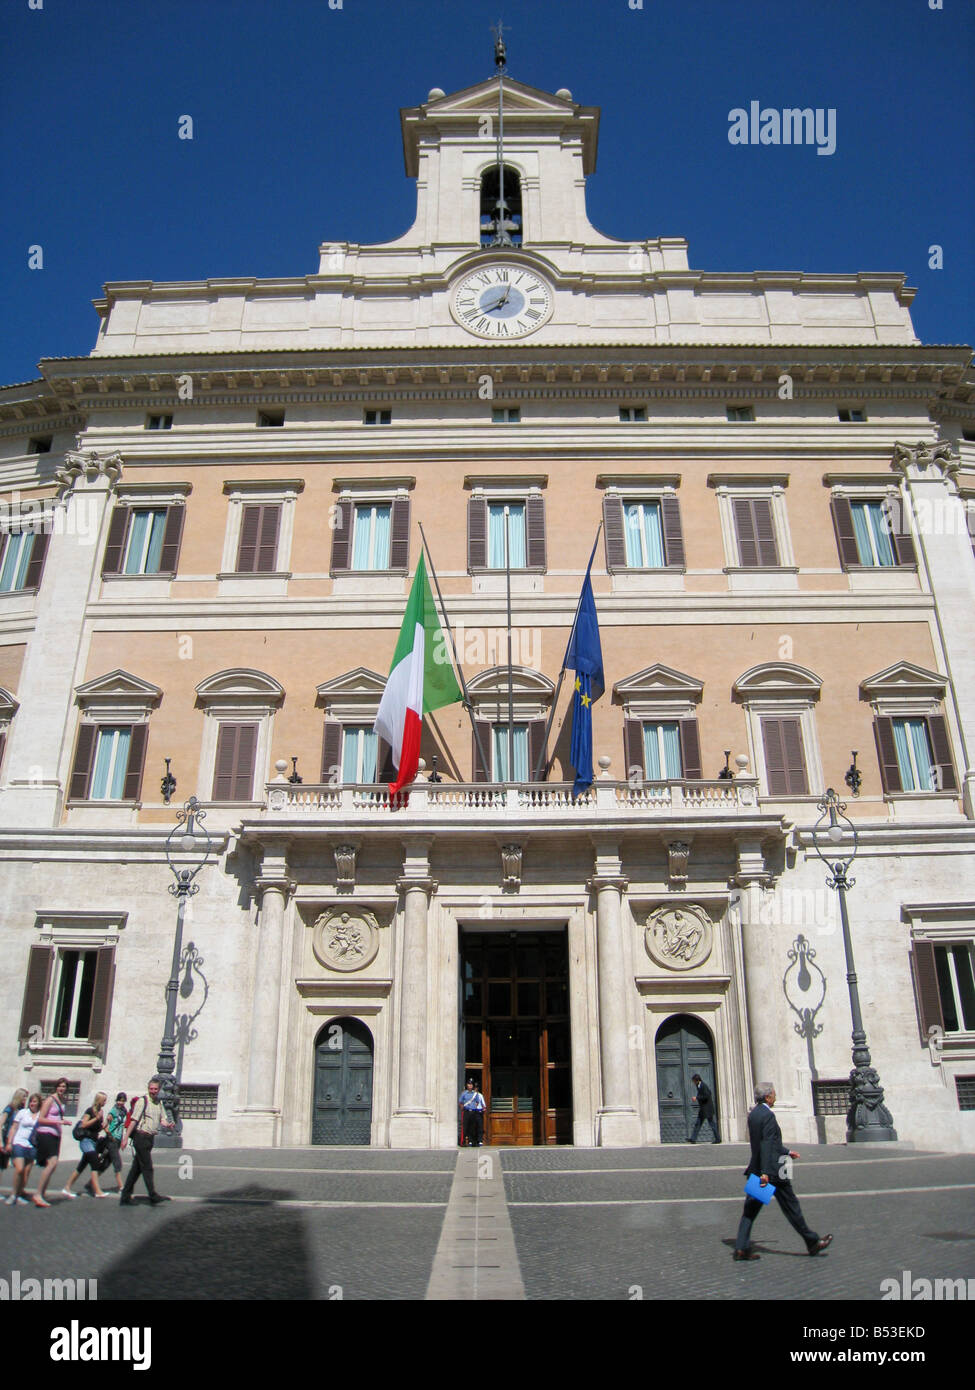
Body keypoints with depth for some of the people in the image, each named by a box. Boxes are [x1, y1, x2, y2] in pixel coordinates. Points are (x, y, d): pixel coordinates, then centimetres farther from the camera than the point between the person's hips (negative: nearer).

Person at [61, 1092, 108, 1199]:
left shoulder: (100, 1112, 12)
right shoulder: (90, 1110, -8)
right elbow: (83, 1125, -16)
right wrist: (96, 1118, -21)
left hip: (94, 1141, 8)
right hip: (86, 1139, -8)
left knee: (81, 1167, 10)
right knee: (94, 1164, -17)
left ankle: (67, 1188, 19)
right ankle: (97, 1191, -22)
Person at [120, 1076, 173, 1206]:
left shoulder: (159, 1103, 14)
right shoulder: (142, 1101, -8)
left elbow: (162, 1120, 17)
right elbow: (133, 1120, -12)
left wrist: (167, 1125, -5)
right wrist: (126, 1138, -16)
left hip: (150, 1138, 7)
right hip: (141, 1136, -7)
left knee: (136, 1168, 10)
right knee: (147, 1168, -6)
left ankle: (125, 1198, 15)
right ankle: (153, 1196, -3)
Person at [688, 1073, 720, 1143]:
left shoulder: (703, 1085, -16)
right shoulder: (699, 1086, 13)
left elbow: (706, 1096, -22)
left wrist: (697, 1098, -18)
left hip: (707, 1108, -10)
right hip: (702, 1109, 10)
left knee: (712, 1123, -1)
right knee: (698, 1123, 5)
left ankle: (718, 1139, 9)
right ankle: (693, 1139, 3)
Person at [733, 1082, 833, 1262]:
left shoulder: (753, 1114, 11)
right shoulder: (767, 1115, -18)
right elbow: (766, 1145, -24)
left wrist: (787, 1151, 32)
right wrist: (765, 1172, -27)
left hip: (756, 1169, 8)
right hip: (772, 1170, -8)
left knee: (750, 1209, 5)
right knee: (791, 1207, 7)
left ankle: (742, 1248, 1)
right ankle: (812, 1242, 22)